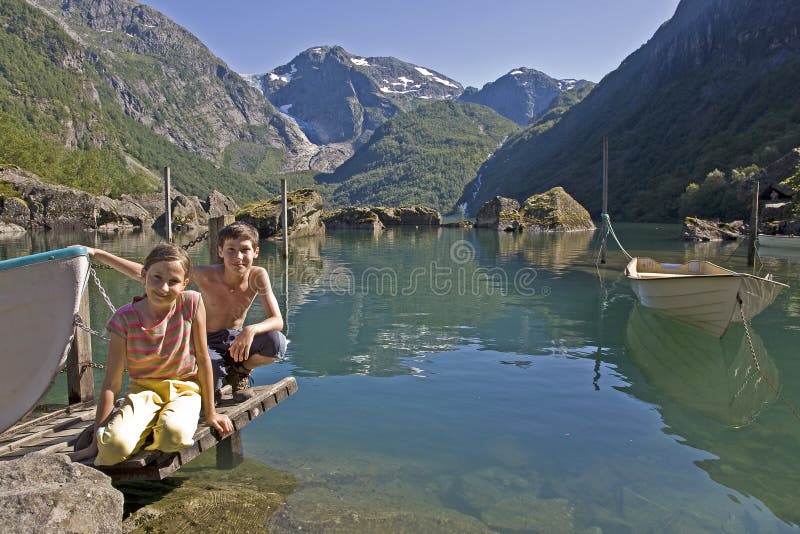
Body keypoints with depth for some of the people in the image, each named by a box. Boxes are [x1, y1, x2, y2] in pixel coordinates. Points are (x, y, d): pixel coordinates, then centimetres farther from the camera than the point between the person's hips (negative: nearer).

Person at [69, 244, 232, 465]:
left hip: (184, 389, 0)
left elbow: (203, 358, -5)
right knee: (115, 446, -28)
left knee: (174, 435, -32)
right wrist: (96, 442, -7)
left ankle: (163, 424, 2)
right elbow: (112, 384, -8)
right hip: (143, 391, 0)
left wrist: (210, 412, 2)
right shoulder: (125, 319, -12)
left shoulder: (192, 303, -13)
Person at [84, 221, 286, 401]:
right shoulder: (205, 275, -22)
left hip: (236, 338, 2)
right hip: (207, 342, -2)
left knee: (277, 342, -27)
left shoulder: (257, 276, -18)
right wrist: (97, 254, -20)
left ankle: (239, 371, 4)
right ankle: (222, 371, 8)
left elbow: (277, 320, -22)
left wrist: (251, 330, -43)